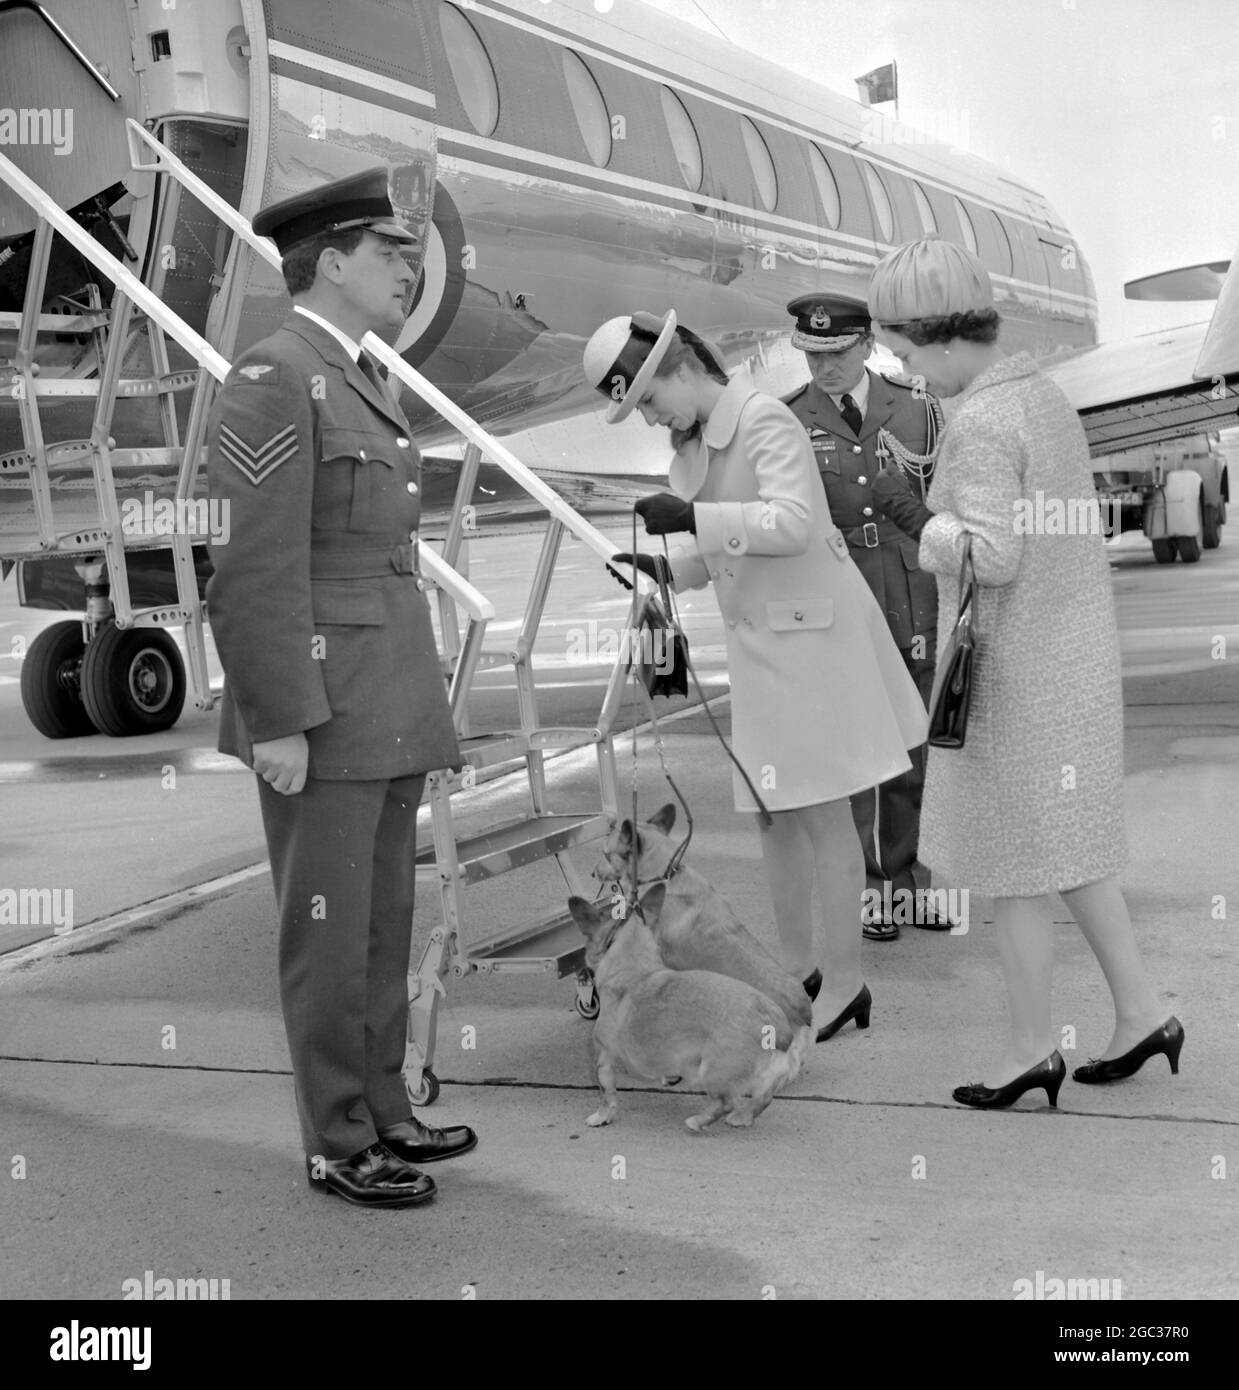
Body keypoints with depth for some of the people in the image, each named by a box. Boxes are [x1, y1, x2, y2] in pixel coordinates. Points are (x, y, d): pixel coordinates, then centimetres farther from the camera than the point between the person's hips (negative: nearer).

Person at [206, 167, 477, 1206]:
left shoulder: (366, 381, 18)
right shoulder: (273, 377, -11)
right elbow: (255, 568, -17)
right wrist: (278, 722, -20)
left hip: (391, 709, 9)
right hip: (320, 707, -9)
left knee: (386, 924, 15)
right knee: (330, 935, 1)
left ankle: (383, 1112, 27)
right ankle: (338, 1146, 12)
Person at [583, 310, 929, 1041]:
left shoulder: (765, 420, -14)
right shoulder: (690, 448, 11)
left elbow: (793, 522, -26)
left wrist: (695, 517, -30)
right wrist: (659, 568, -1)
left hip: (813, 630, -8)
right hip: (758, 639, 8)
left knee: (822, 810, -3)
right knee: (775, 811, 13)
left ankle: (845, 980, 7)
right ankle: (798, 968, 25)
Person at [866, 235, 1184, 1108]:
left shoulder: (980, 425, -20)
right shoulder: (1046, 396, 9)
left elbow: (992, 555, -25)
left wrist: (934, 532, -8)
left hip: (1012, 668, -9)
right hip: (1076, 652, 9)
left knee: (1011, 863, 5)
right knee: (1067, 844, 19)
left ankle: (1031, 1045, 17)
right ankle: (1140, 1012, 22)